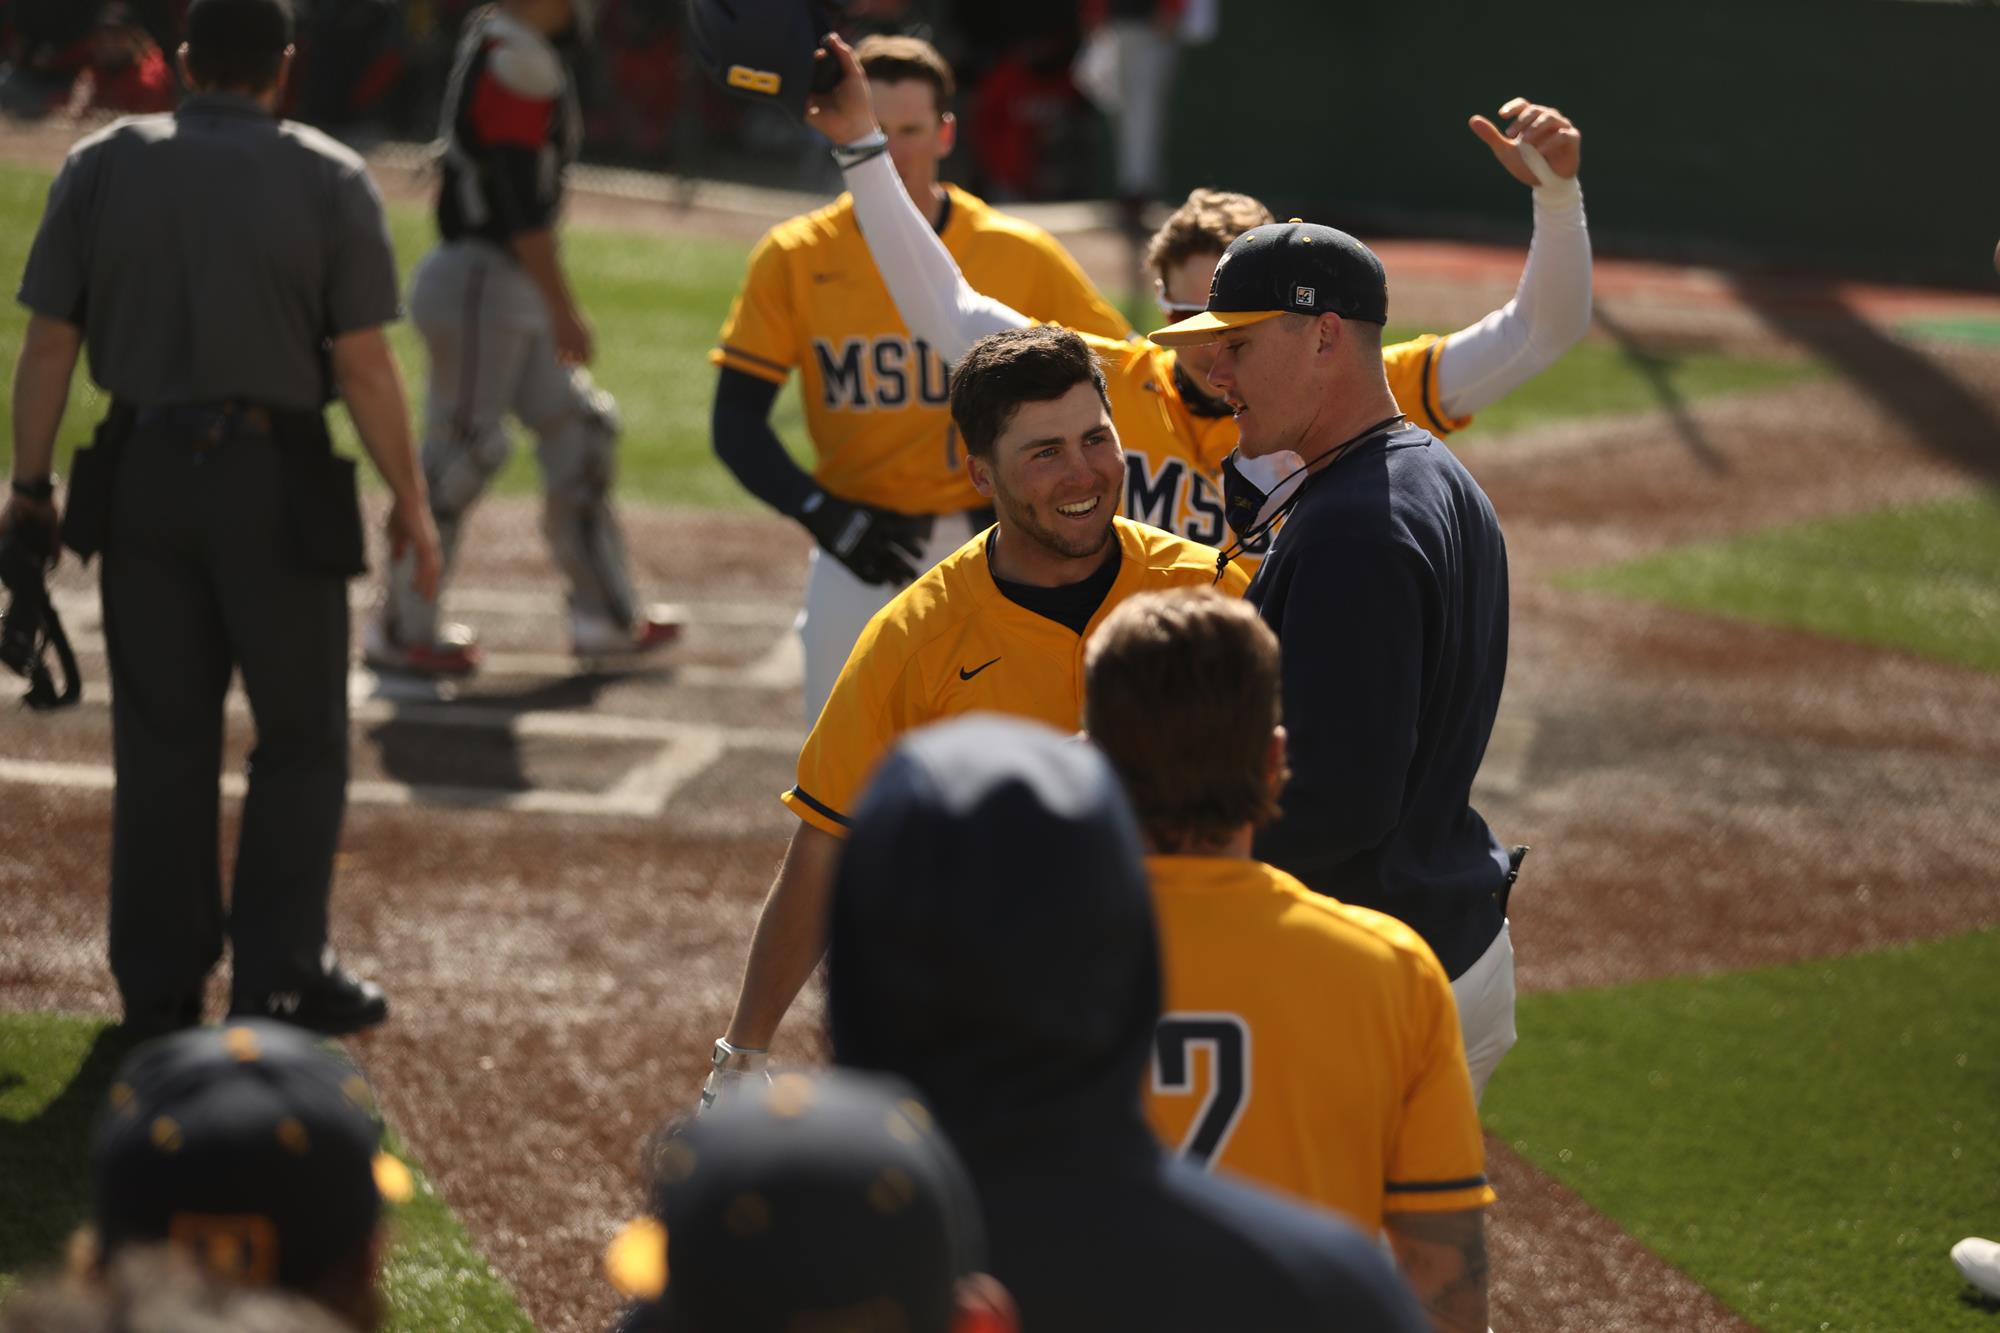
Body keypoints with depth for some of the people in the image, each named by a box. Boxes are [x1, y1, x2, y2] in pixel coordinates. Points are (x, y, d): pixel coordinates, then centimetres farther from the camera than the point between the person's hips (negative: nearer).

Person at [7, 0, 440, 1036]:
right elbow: (363, 365, -8)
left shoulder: (101, 167, 2)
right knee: (300, 738, 9)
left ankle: (159, 982, 13)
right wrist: (409, 500, 1)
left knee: (161, 738, 10)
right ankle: (278, 977, 6)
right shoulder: (327, 181, -5)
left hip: (139, 475, 3)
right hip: (276, 481, -3)